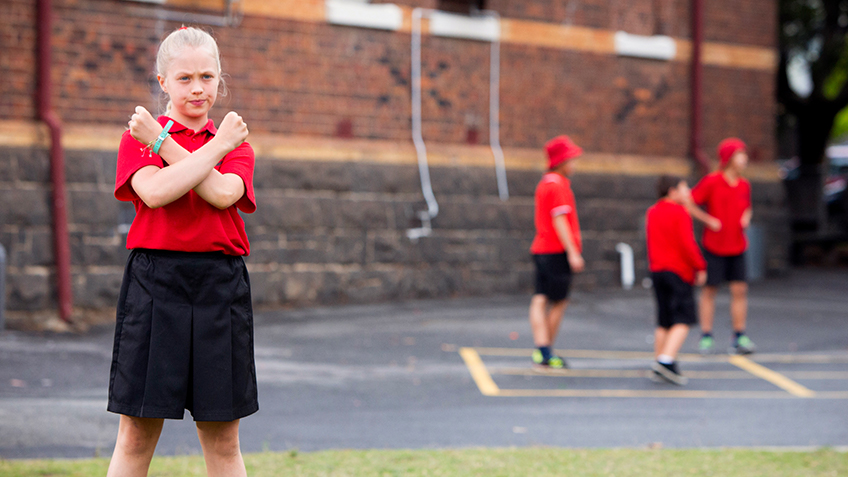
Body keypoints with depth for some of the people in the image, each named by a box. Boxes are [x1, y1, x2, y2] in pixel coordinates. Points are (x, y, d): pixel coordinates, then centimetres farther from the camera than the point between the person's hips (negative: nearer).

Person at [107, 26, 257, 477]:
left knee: (222, 439, 7)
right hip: (154, 285, -2)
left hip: (221, 287, 2)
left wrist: (162, 143, -9)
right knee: (137, 435, 0)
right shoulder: (138, 136, 5)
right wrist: (217, 146, -11)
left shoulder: (236, 143, 11)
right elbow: (155, 191, -15)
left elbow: (222, 194, -11)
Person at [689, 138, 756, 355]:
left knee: (740, 290, -1)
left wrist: (746, 218, 0)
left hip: (737, 247, 4)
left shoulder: (744, 185, 6)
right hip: (714, 246, -4)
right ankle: (706, 337, 10)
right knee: (710, 290, 3)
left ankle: (739, 338, 3)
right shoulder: (711, 182, -10)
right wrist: (709, 220, -14)